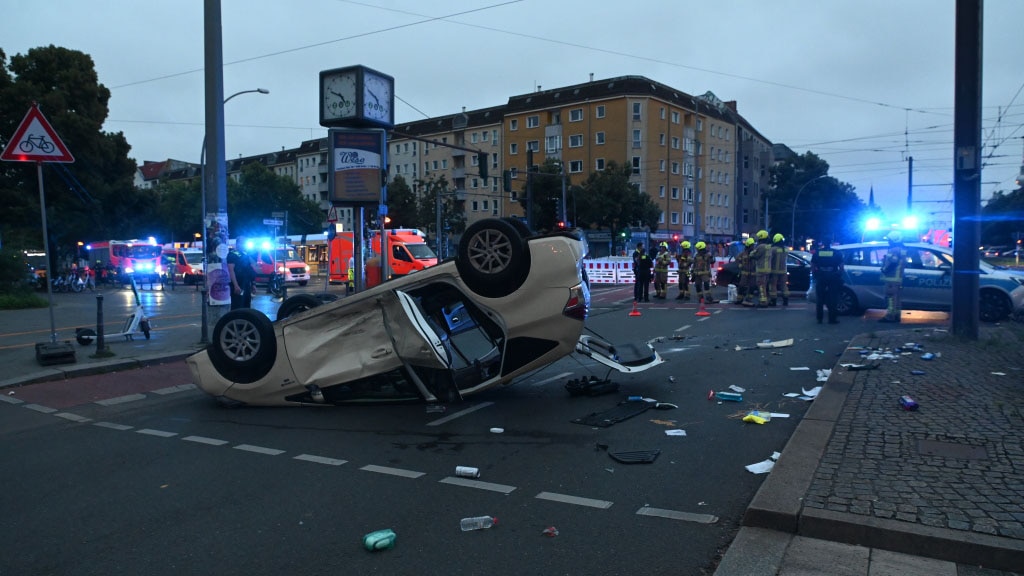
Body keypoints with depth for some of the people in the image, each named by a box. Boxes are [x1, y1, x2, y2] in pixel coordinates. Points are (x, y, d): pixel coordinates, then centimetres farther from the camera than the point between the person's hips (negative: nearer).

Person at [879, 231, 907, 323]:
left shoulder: (894, 250, -15)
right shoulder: (902, 250, 19)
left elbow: (892, 263, -26)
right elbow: (903, 264, 25)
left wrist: (884, 269, -13)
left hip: (892, 277, -11)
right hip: (898, 277, 11)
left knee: (891, 297, -10)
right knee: (897, 297, 12)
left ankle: (890, 316, -10)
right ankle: (896, 315, 17)